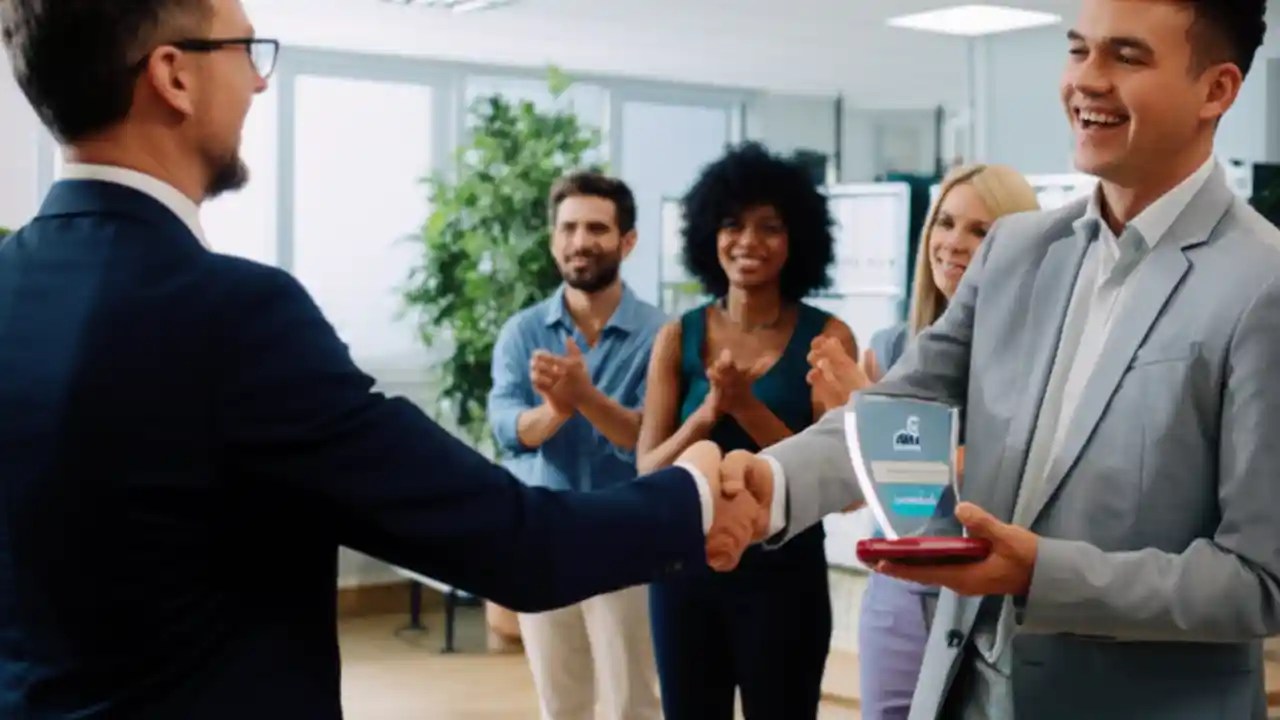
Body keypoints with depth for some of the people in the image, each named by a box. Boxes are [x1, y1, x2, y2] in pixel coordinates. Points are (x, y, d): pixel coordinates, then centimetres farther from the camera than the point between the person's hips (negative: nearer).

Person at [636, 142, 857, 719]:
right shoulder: (678, 337, 1)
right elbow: (648, 470, -3)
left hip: (784, 573, -2)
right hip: (686, 569, 2)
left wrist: (747, 406, -20)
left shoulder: (827, 337, -5)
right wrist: (708, 413, -19)